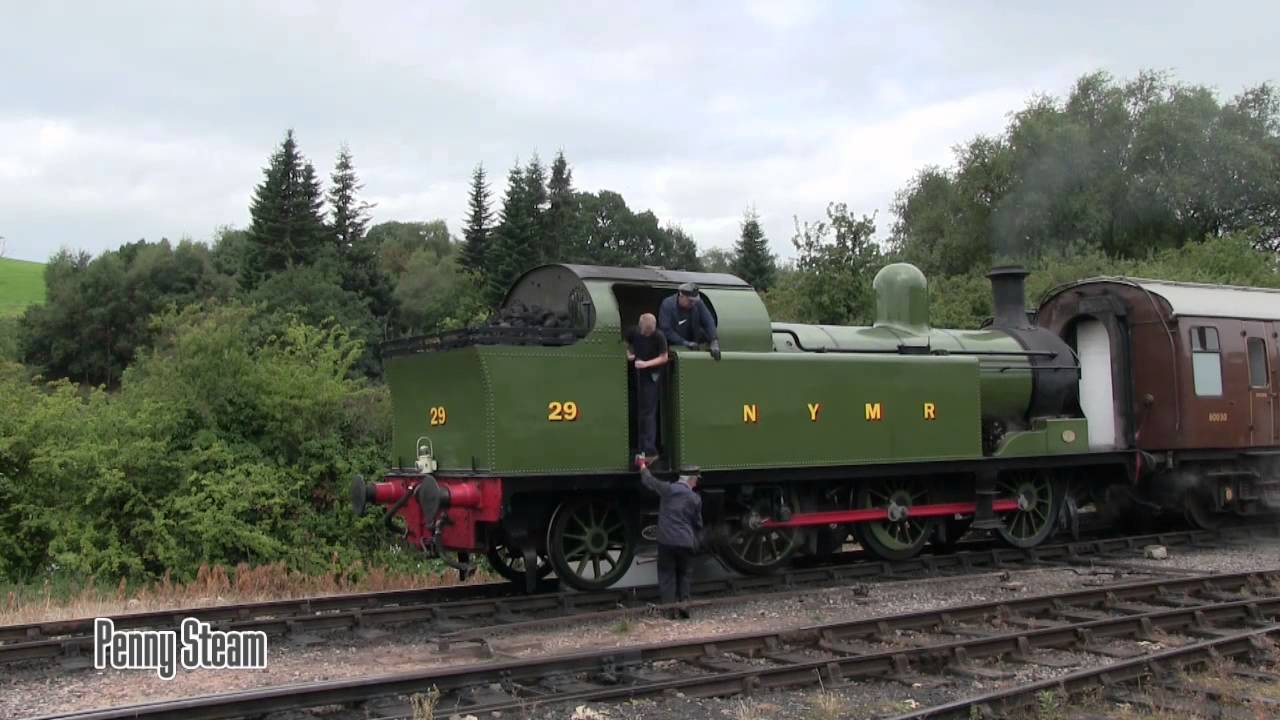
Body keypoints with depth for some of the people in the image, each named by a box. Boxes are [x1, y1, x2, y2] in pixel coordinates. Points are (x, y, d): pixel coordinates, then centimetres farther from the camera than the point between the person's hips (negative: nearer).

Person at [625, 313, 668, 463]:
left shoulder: (658, 337, -17)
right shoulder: (634, 332, -4)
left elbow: (664, 358, -13)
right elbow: (628, 345, 15)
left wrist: (646, 364, -24)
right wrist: (629, 354, -5)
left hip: (652, 376, -6)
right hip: (637, 374, 6)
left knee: (647, 413, -9)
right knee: (639, 412, 12)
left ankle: (649, 451, -9)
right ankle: (644, 448, 25)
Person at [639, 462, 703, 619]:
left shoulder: (667, 489, -4)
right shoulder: (695, 499, 0)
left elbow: (648, 480, 9)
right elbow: (698, 524, 10)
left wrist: (643, 467, 29)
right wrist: (694, 537, 30)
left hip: (666, 541, -1)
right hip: (686, 542, 1)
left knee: (667, 574, 8)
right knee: (683, 574, 19)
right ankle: (684, 602, 7)